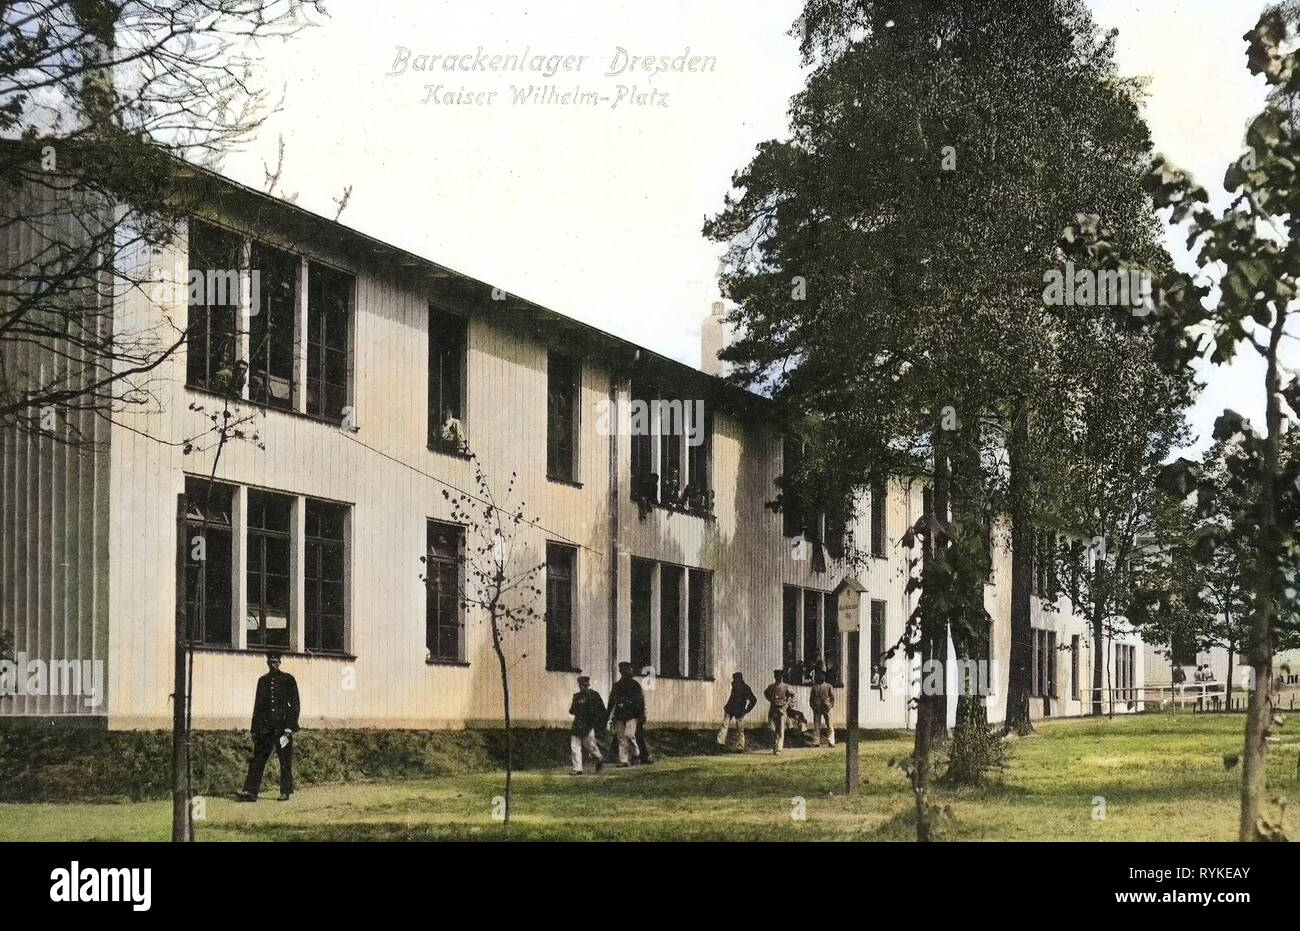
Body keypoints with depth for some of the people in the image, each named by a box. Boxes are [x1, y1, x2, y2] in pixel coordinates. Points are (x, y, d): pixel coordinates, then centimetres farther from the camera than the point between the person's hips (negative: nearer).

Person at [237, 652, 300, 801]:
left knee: (285, 761, 1)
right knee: (257, 759, -4)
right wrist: (255, 729, 11)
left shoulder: (288, 680, 2)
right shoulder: (263, 681, 14)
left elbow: (294, 704, -1)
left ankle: (285, 792, 9)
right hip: (265, 726, 3)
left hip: (282, 726, -3)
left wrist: (289, 727, -9)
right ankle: (250, 792, -7)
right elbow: (258, 705, 16)